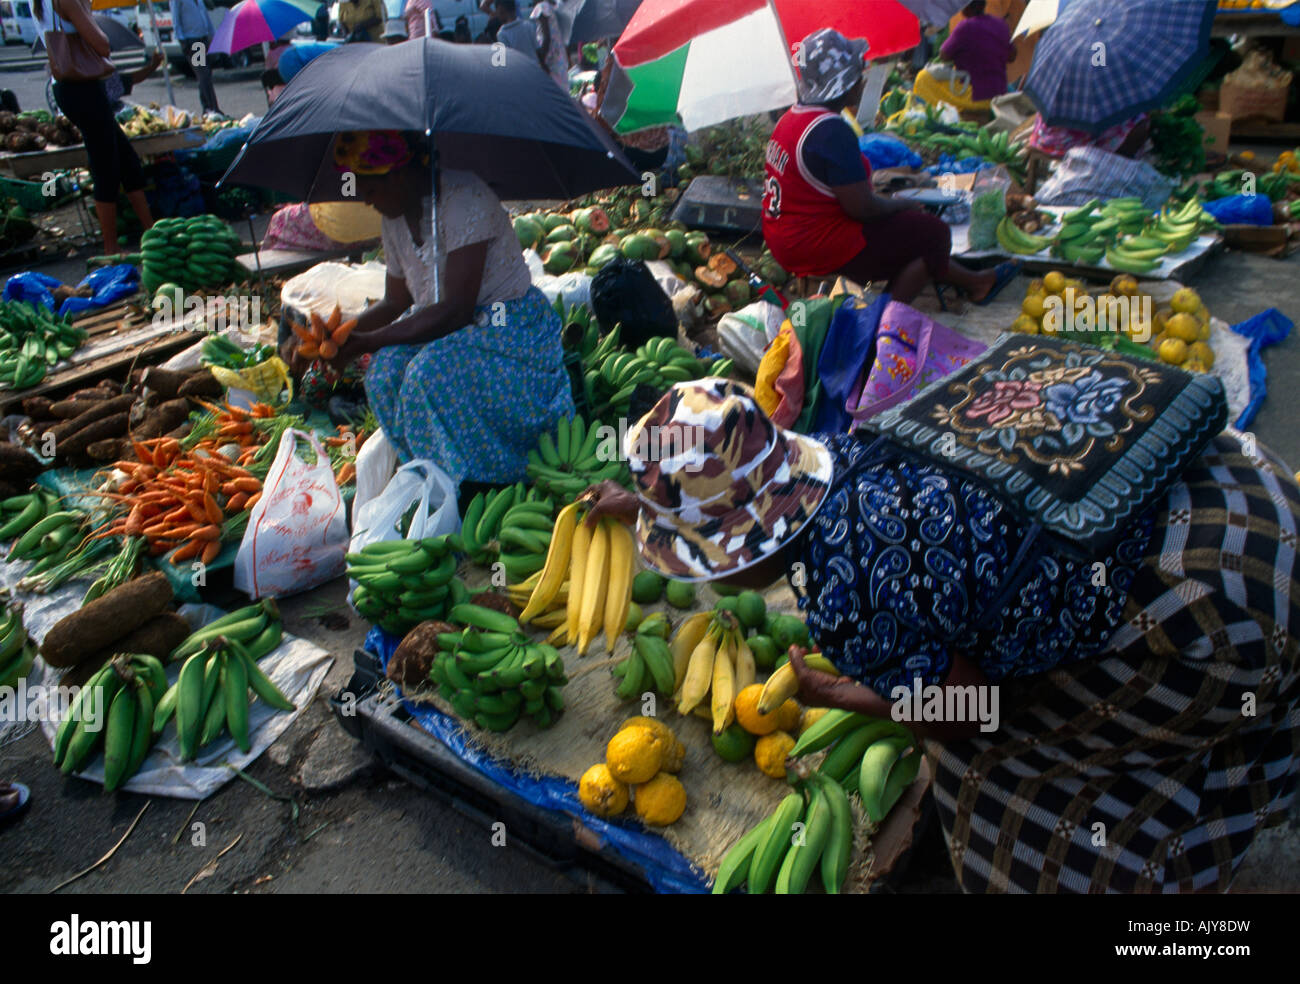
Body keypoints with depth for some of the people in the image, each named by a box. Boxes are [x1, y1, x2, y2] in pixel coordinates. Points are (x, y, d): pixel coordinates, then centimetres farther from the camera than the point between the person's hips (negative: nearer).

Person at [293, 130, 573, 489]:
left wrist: (370, 341, -25)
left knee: (430, 375, -33)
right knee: (385, 370, -21)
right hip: (449, 328, 7)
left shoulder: (465, 198, -22)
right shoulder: (395, 218, 4)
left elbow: (456, 309, -28)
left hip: (512, 326, -7)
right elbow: (396, 303, 13)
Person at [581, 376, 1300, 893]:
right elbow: (733, 482, 20)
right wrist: (640, 501, 36)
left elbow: (961, 714, -9)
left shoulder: (842, 603, -27)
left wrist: (835, 696, 8)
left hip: (1211, 610, -7)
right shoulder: (826, 458, -4)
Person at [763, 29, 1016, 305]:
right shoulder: (831, 131, -24)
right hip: (819, 247, -10)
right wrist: (902, 204, -4)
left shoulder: (791, 117, 7)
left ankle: (974, 282, 36)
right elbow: (862, 208, -23)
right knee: (934, 232, -2)